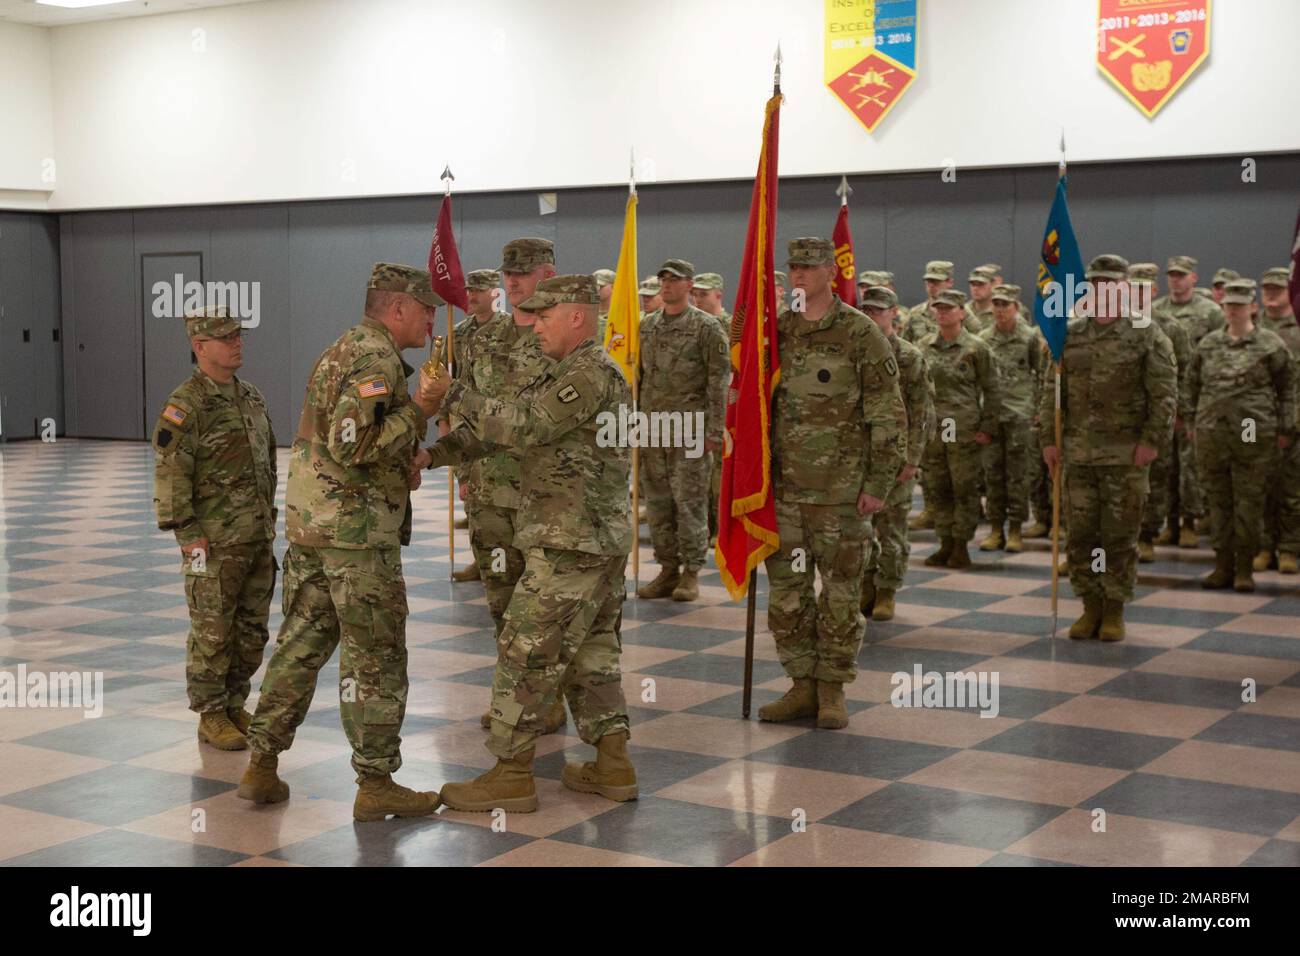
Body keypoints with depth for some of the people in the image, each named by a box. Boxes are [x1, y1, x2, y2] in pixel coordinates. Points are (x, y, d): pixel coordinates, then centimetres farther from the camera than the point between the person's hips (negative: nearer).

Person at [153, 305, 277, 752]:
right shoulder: (185, 404, -12)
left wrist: (269, 521, 18)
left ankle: (235, 705, 25)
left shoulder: (251, 397, 12)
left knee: (252, 630, 12)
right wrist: (188, 535, -18)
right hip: (215, 543, -7)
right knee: (212, 633, 1)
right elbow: (170, 475, -15)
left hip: (258, 538, 7)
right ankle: (211, 717, 11)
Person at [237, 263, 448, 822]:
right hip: (359, 529, -10)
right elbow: (352, 443, -25)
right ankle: (376, 785, 5)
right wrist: (420, 409, -18)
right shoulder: (378, 359, -14)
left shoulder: (342, 350, 19)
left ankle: (262, 766, 18)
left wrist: (401, 468, 16)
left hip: (308, 521, 10)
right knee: (375, 659, -1)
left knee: (301, 643, 14)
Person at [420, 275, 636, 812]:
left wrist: (454, 395, -16)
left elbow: (522, 427, -24)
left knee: (527, 652, -4)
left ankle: (511, 776, 2)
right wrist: (435, 455, 2)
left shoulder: (591, 373, -16)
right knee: (592, 651, 14)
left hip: (570, 545, -10)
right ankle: (613, 766, 18)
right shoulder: (566, 375, 17)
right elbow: (508, 422, 13)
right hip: (601, 541, 10)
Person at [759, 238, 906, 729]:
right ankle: (803, 686, 18)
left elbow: (889, 416, -6)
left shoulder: (860, 334, -6)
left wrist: (880, 483, -11)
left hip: (840, 488, -5)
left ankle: (832, 691, 13)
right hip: (784, 486, 5)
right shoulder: (775, 331, 8)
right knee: (785, 591, 7)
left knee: (840, 592, 2)